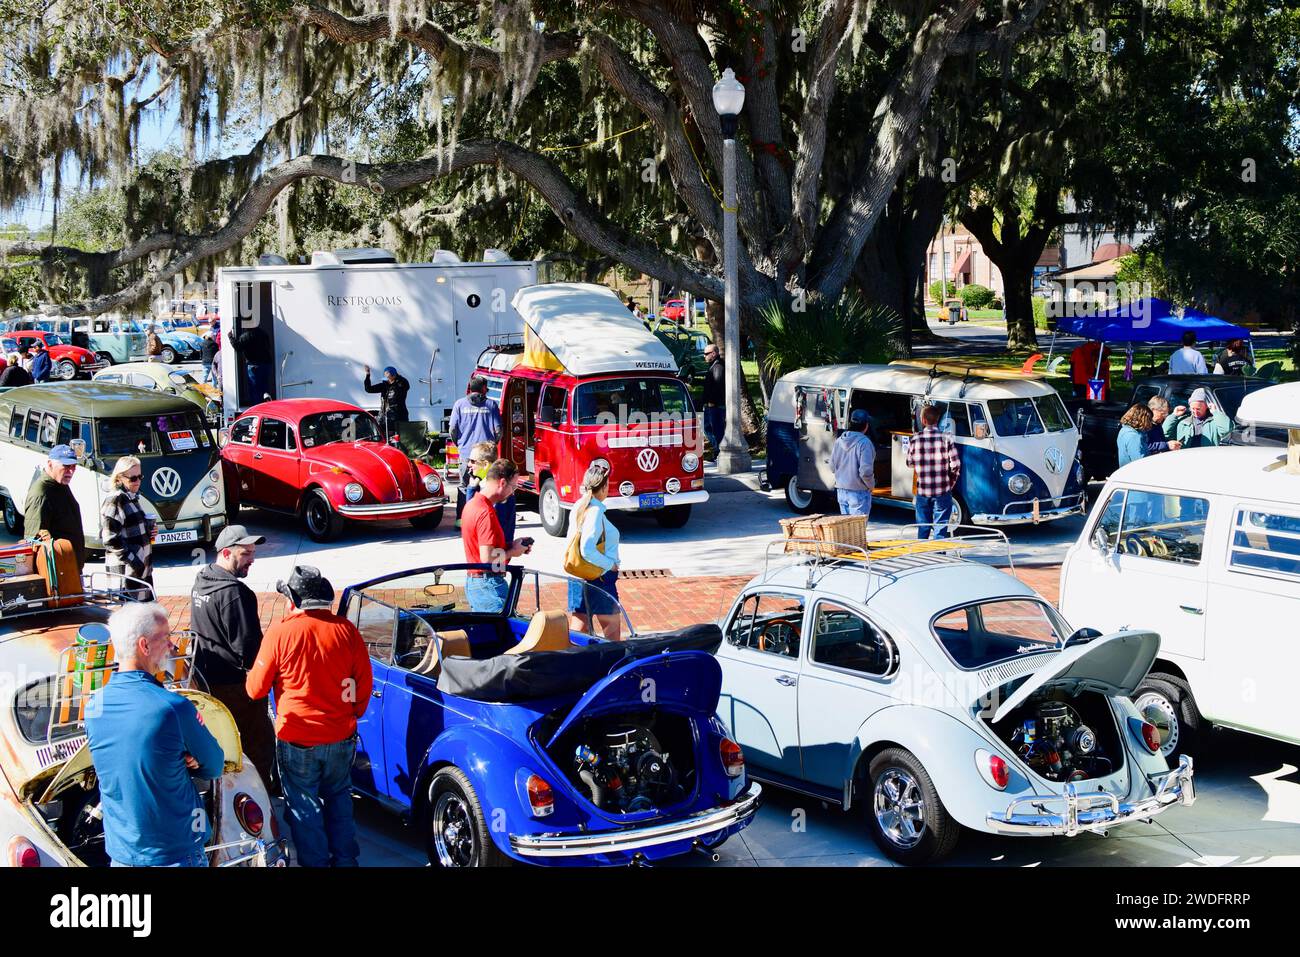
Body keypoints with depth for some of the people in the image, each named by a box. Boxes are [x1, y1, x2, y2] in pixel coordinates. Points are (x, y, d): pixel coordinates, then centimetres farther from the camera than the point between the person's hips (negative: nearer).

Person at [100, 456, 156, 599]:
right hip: (126, 571, -9)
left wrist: (149, 527, 8)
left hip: (142, 567, 9)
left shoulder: (132, 497, 14)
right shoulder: (115, 500, -13)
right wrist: (132, 561, -20)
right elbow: (111, 539, -18)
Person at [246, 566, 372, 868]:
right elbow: (365, 684, 2)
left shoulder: (281, 631, -15)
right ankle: (345, 859, 29)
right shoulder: (346, 630, -6)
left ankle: (315, 862, 20)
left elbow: (255, 689, -7)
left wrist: (250, 677, 15)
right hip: (342, 739, 4)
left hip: (297, 740, -4)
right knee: (339, 798, 22)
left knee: (304, 806, 12)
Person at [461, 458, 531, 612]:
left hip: (472, 581, 10)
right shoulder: (486, 513, -21)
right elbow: (488, 558, -25)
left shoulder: (472, 504, 10)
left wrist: (511, 545, 11)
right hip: (489, 585, -10)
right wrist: (513, 552, -9)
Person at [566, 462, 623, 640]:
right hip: (599, 578, -8)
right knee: (612, 633, 7)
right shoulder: (596, 512, -20)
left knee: (577, 630, 10)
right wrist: (611, 564, -14)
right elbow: (587, 550, -26)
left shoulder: (579, 507, 5)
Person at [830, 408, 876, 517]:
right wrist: (871, 485, -5)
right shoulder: (864, 443, -17)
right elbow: (865, 471, -21)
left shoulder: (839, 441, 3)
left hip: (841, 490, 6)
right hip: (859, 492, -6)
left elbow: (832, 467, 9)